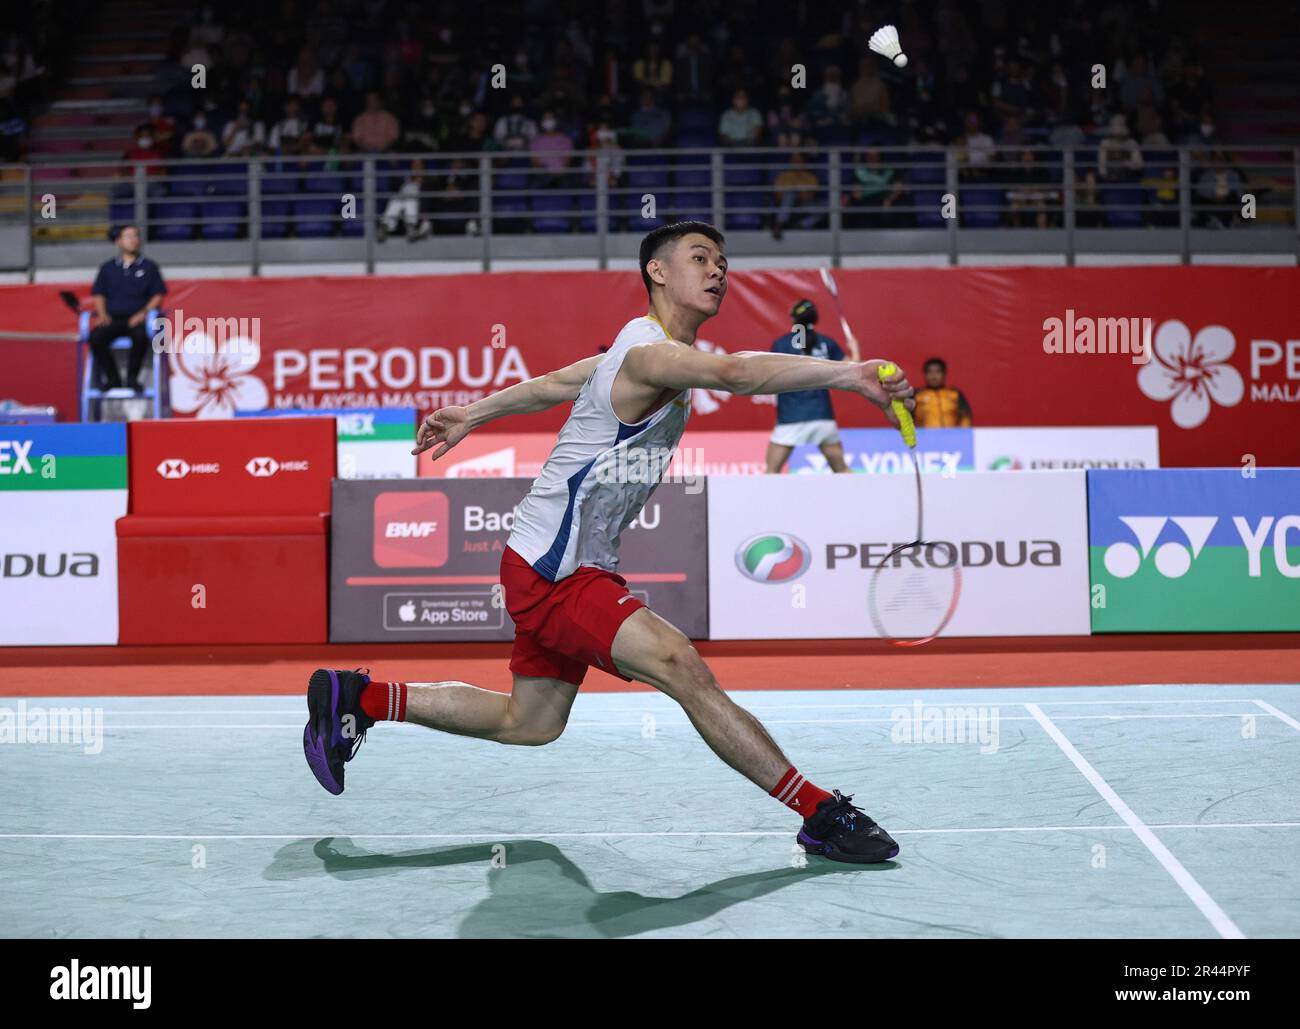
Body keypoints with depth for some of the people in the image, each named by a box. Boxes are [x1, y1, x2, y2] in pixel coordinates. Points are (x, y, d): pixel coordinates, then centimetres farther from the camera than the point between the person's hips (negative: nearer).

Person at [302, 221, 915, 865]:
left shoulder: (644, 350, 12)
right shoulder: (649, 351, -21)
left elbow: (555, 384, 24)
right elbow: (736, 372, -41)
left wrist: (471, 417, 36)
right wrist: (847, 373, -51)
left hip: (573, 568, 11)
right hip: (550, 568, -11)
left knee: (529, 723, 21)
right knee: (683, 669, -25)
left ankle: (357, 698, 31)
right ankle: (820, 815, -24)